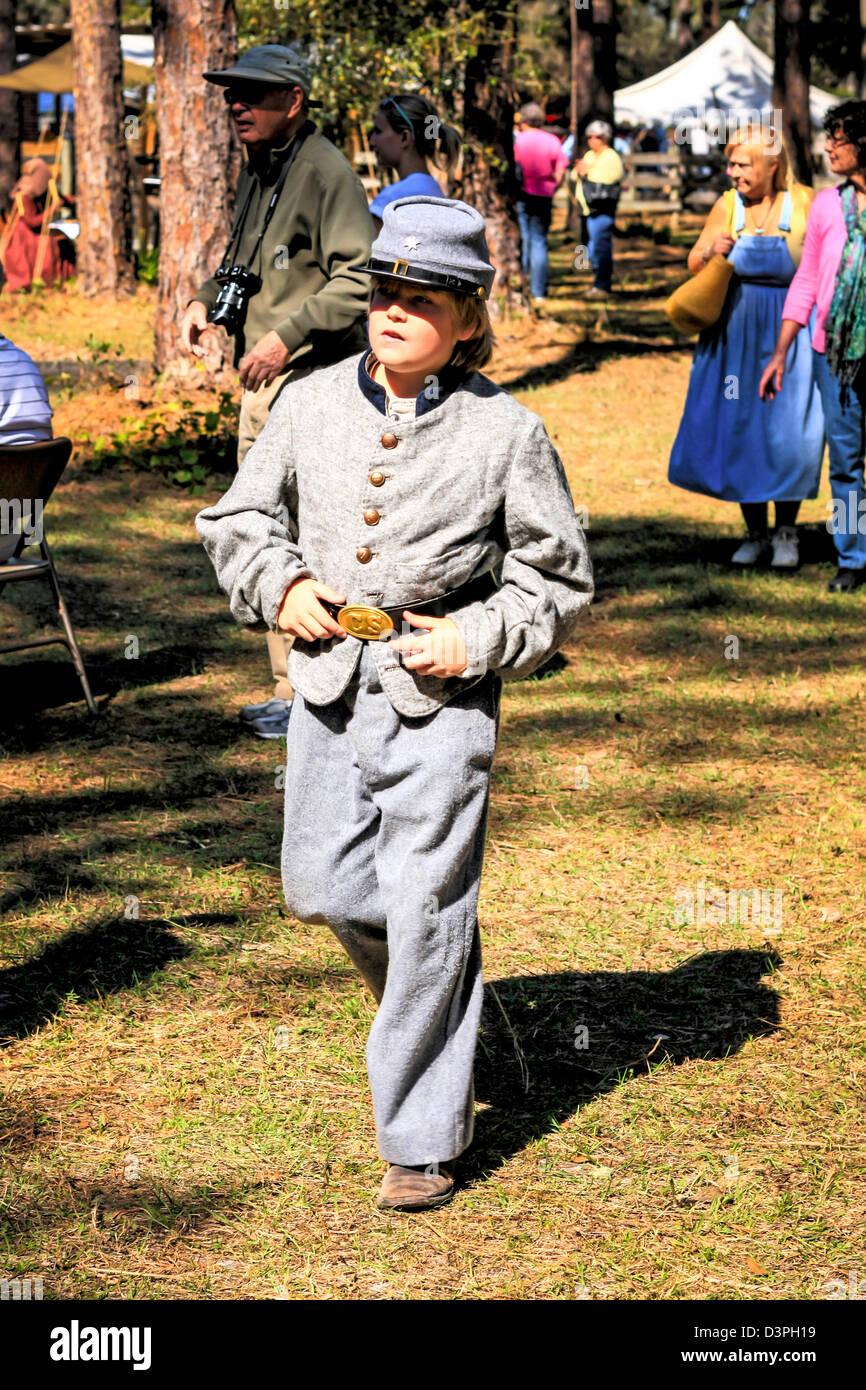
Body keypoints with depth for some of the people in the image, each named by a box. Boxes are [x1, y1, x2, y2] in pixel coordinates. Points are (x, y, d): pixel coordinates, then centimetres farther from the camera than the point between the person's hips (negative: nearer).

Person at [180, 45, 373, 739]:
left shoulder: (327, 172, -14)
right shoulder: (257, 168, 15)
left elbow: (360, 279, -21)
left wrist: (286, 334, -24)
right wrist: (205, 299, 12)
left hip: (313, 378, -10)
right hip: (261, 379, 10)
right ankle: (291, 686, 23)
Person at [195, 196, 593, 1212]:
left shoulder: (505, 433, -6)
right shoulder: (311, 406, 2)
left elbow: (559, 576, 3)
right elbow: (237, 518, 15)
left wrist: (482, 635, -11)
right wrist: (279, 585, -3)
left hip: (440, 697, -4)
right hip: (330, 681, 4)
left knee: (425, 918, -2)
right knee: (321, 888, 9)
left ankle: (421, 1141, 10)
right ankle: (435, 994, 41)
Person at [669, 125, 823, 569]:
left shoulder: (804, 203, -7)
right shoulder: (727, 205, 0)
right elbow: (693, 263, 9)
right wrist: (711, 251, -13)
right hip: (735, 334, 3)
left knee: (788, 433, -4)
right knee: (739, 431, 4)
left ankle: (786, 533, 13)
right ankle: (755, 534, 17)